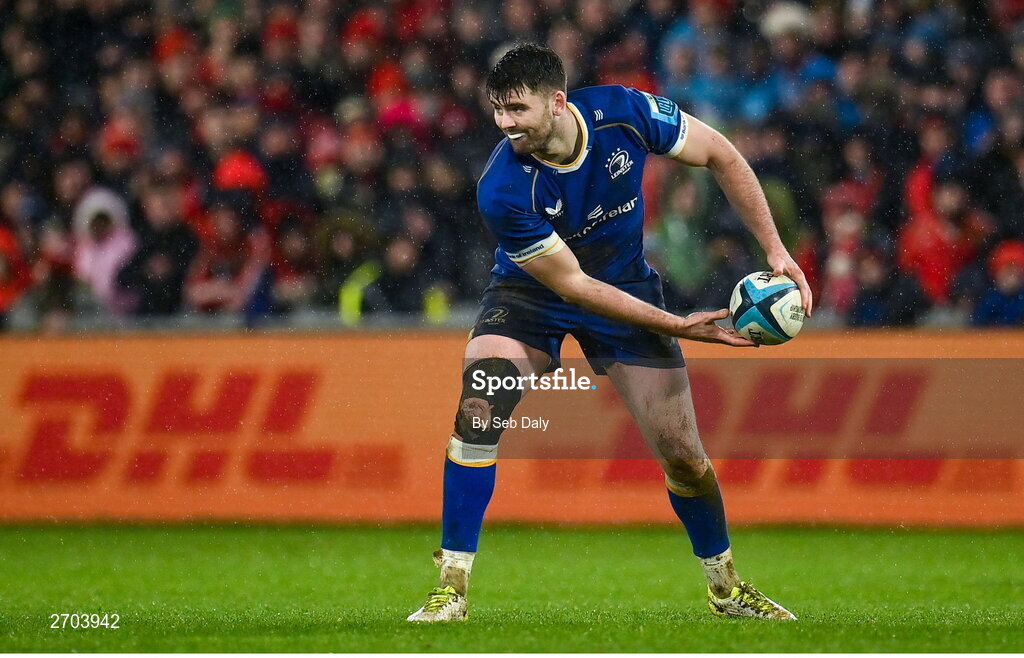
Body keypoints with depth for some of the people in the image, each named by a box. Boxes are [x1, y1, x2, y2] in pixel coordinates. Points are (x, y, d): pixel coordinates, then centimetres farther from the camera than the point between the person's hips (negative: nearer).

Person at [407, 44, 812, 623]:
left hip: (627, 284, 2)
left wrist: (776, 250, -13)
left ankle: (726, 586, 26)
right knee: (478, 411, -27)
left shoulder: (624, 113, -25)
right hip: (531, 294, -2)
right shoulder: (502, 191, -31)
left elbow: (720, 156, -9)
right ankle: (453, 587, -18)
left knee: (683, 455, 1)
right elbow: (571, 284, -25)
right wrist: (677, 326, -27)